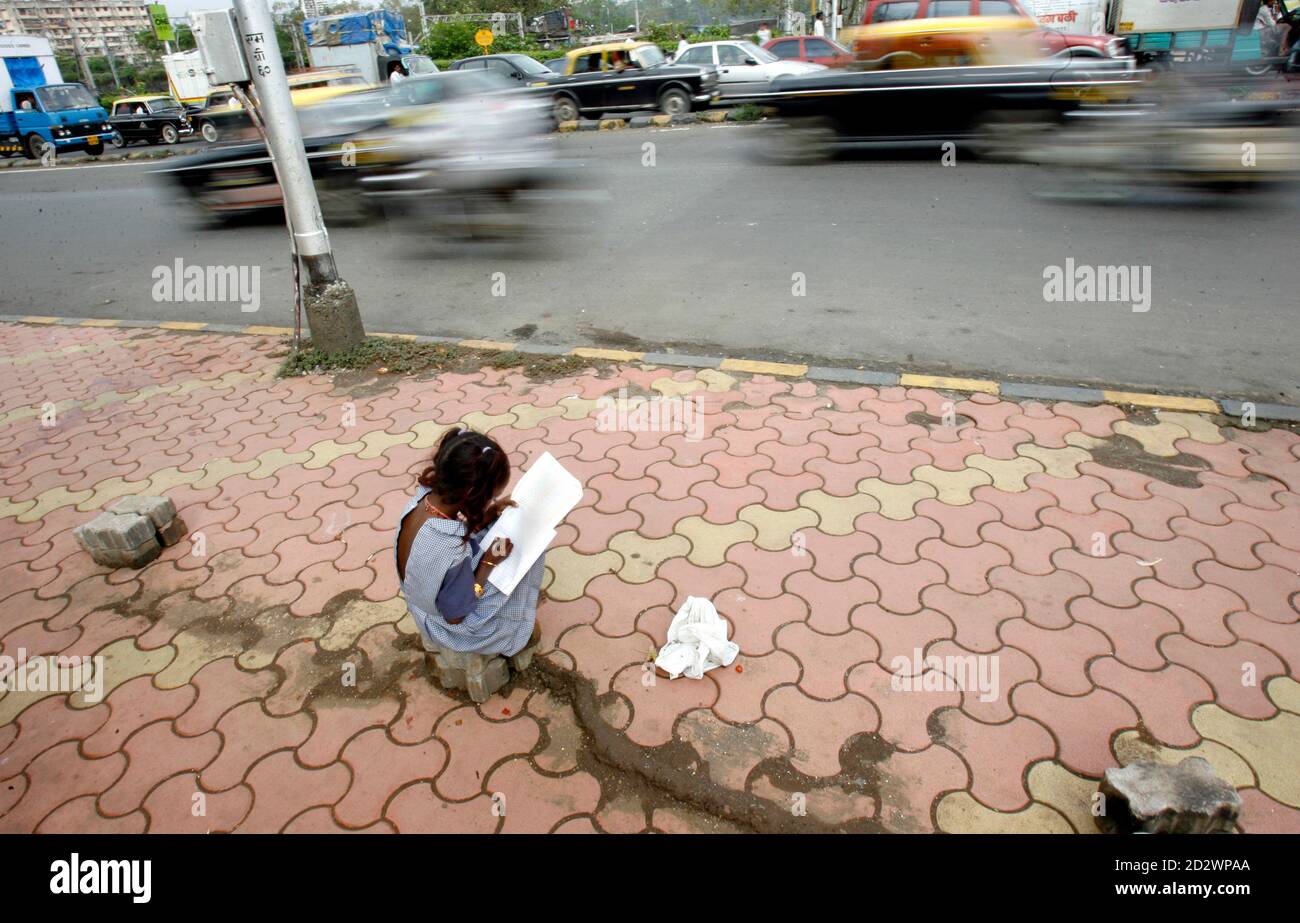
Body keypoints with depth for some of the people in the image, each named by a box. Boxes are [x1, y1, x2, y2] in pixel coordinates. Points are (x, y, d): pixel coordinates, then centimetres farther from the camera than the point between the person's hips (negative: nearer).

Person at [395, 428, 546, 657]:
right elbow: (456, 617, -25)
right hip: (452, 626, -7)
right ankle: (516, 634, 28)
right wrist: (489, 563, -23)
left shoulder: (423, 498, -21)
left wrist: (482, 520, -10)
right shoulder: (453, 558, -43)